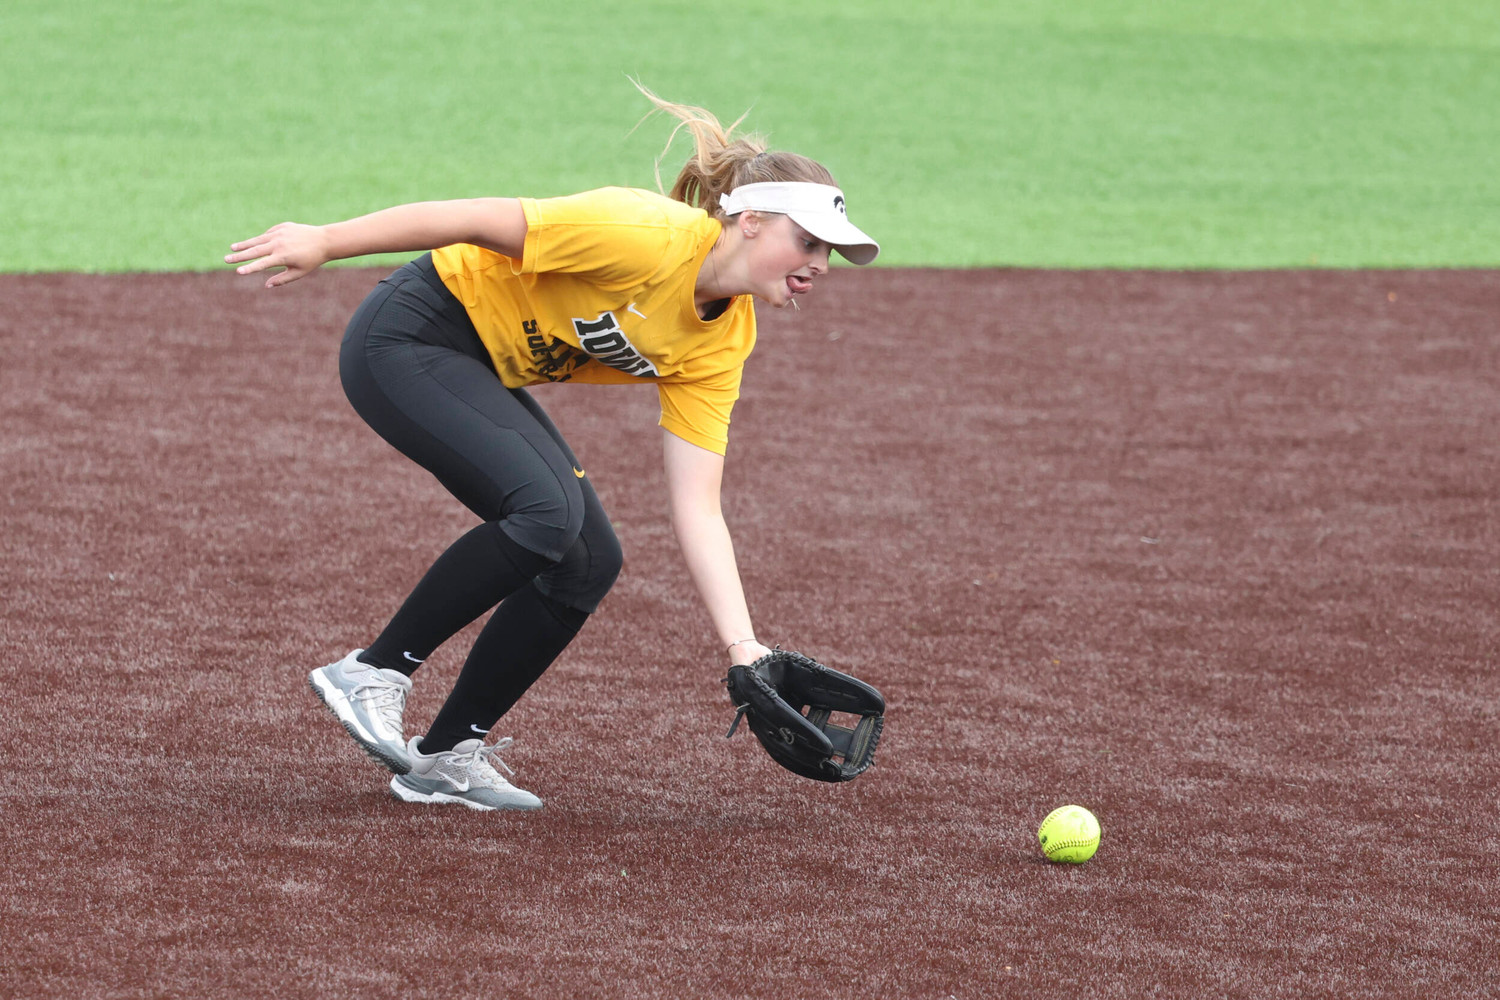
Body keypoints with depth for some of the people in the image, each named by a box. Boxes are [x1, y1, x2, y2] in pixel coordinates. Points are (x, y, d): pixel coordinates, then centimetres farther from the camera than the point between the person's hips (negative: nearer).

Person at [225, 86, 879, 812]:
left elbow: (696, 511, -4)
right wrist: (324, 242, -21)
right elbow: (477, 219, -23)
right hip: (406, 337, -9)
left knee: (588, 559, -2)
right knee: (546, 511, -26)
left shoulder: (721, 343, -1)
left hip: (482, 374, 9)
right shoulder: (650, 236, -26)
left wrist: (744, 650, -13)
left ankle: (446, 756, 10)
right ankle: (372, 673, -13)